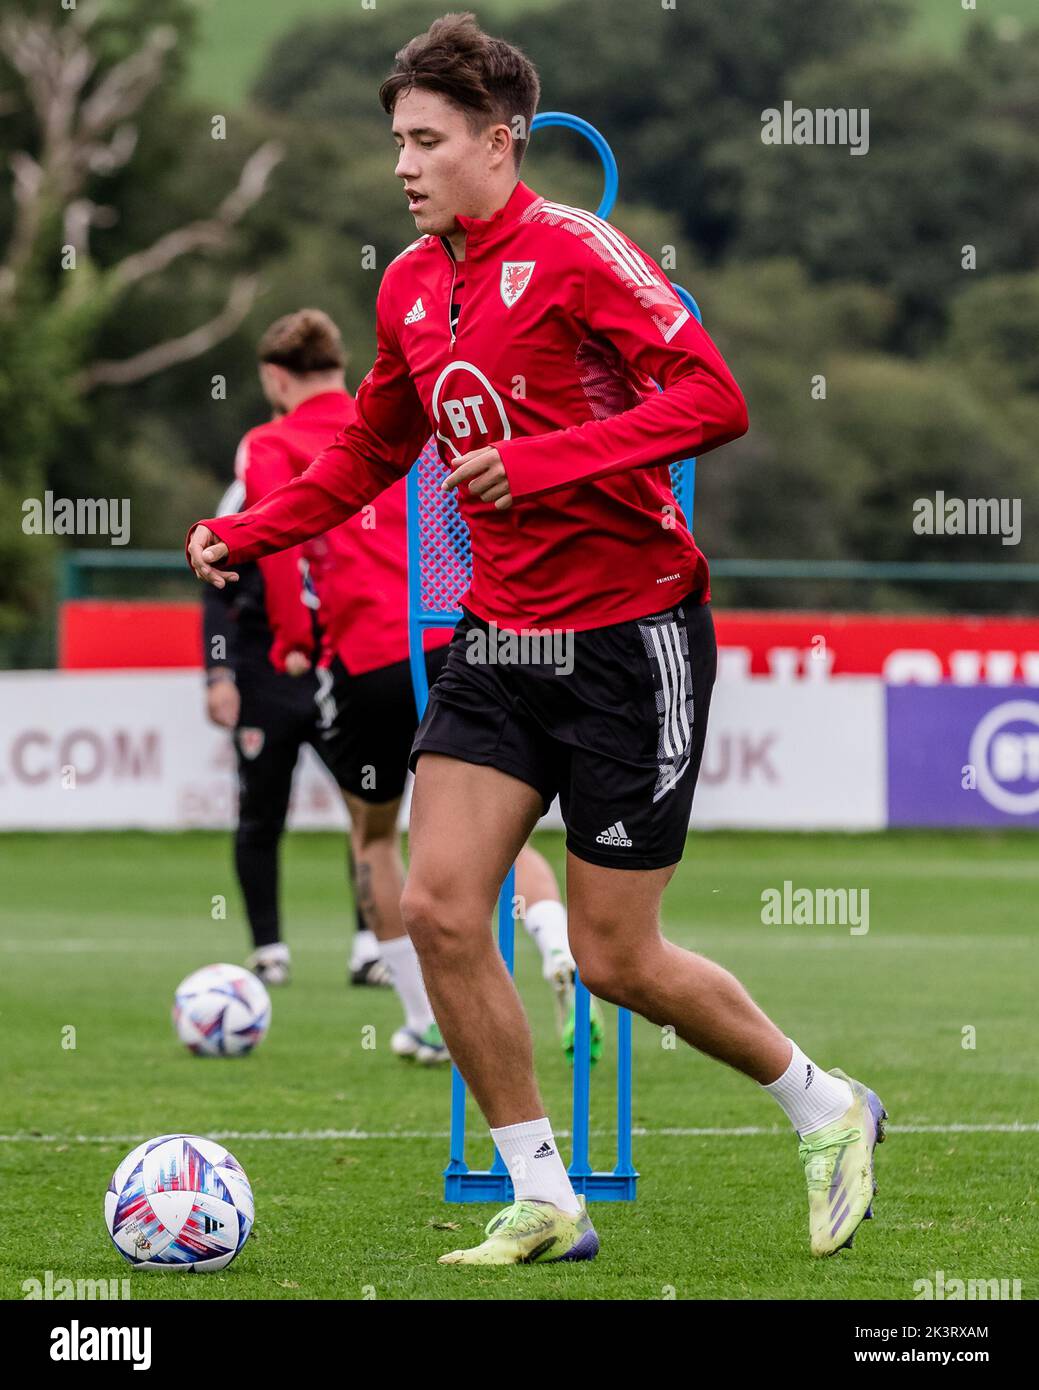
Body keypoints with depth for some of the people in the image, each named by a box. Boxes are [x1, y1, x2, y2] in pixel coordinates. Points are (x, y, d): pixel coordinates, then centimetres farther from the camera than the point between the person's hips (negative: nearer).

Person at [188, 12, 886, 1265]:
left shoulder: (574, 254, -14)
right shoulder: (411, 284, 9)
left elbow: (713, 399, -22)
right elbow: (370, 450, 24)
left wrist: (544, 460, -29)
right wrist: (247, 533, 11)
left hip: (628, 634, -7)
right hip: (499, 635, 7)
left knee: (615, 961, -3)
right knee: (439, 908, -7)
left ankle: (824, 1107, 22)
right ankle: (544, 1203, 5)